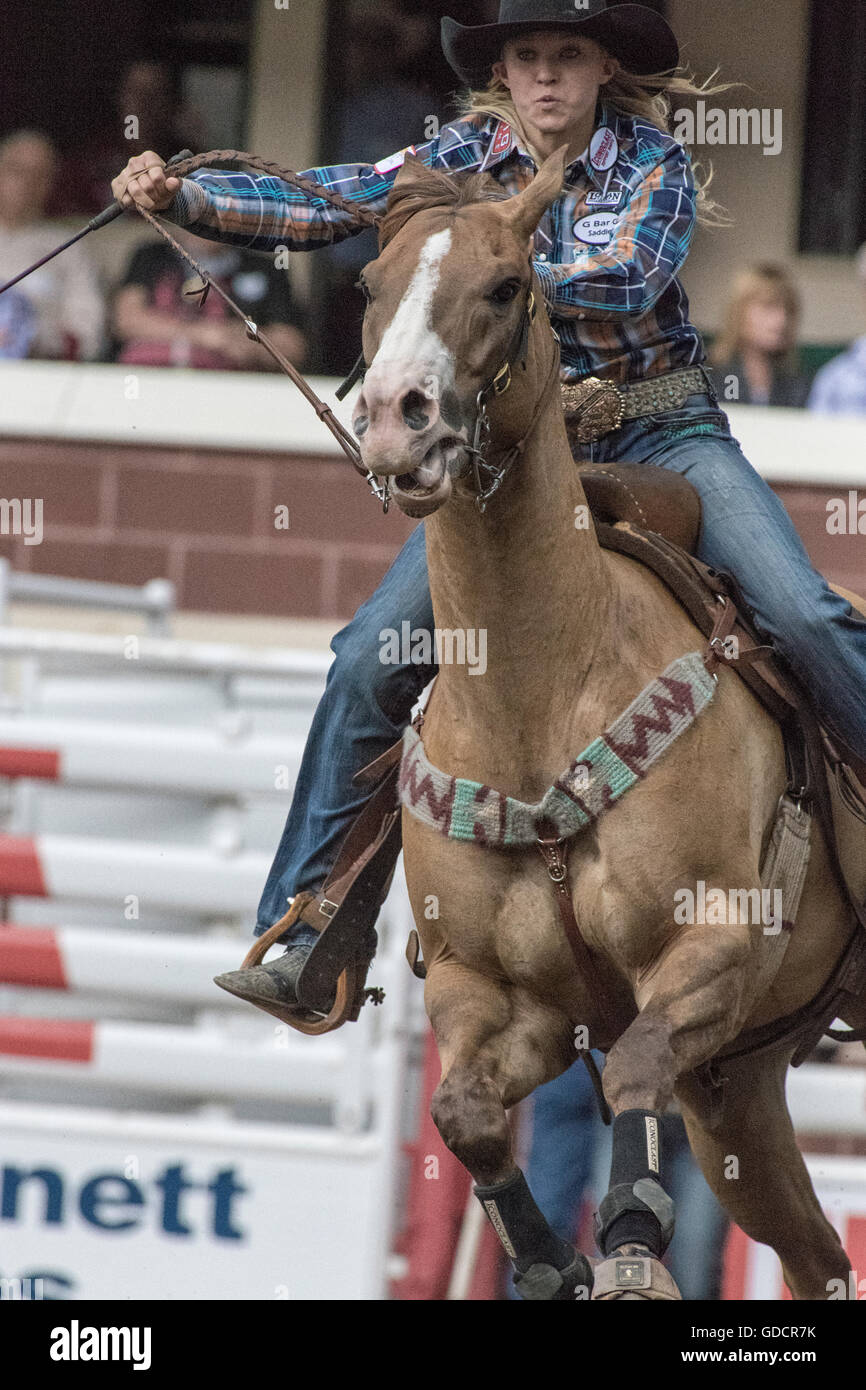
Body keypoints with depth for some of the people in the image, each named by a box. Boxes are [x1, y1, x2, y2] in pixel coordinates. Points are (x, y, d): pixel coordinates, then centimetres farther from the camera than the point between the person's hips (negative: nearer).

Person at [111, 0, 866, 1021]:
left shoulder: (653, 165, -6)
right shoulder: (465, 159, 1)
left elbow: (628, 282, -22)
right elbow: (314, 209, -4)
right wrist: (178, 197, -16)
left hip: (664, 436, -2)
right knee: (372, 656, -10)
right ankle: (310, 939, -5)